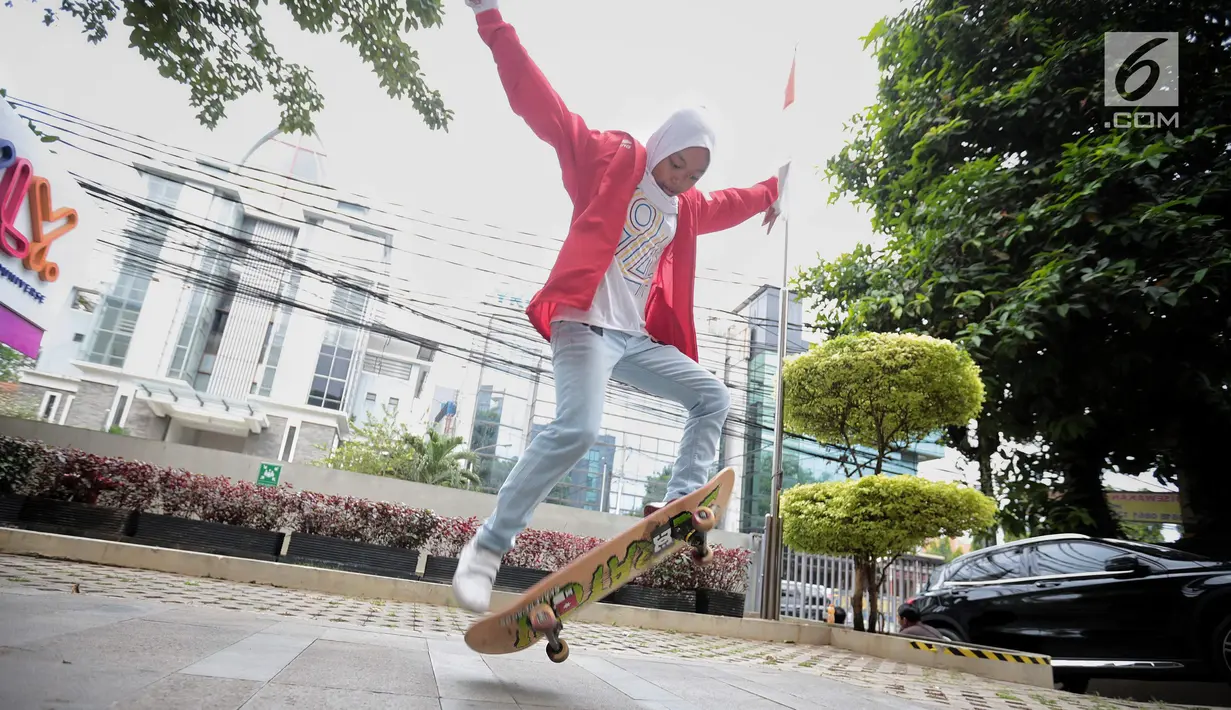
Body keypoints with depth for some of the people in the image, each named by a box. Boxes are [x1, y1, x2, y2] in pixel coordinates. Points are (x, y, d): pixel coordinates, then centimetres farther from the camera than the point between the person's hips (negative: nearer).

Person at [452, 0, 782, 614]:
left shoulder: (686, 207, 21)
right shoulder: (605, 158, 0)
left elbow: (726, 205, 43)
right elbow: (543, 108, -8)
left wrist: (769, 192, 59)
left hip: (638, 338, 9)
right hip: (585, 324, -8)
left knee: (714, 399, 5)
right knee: (577, 429, -27)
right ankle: (488, 546, -14)